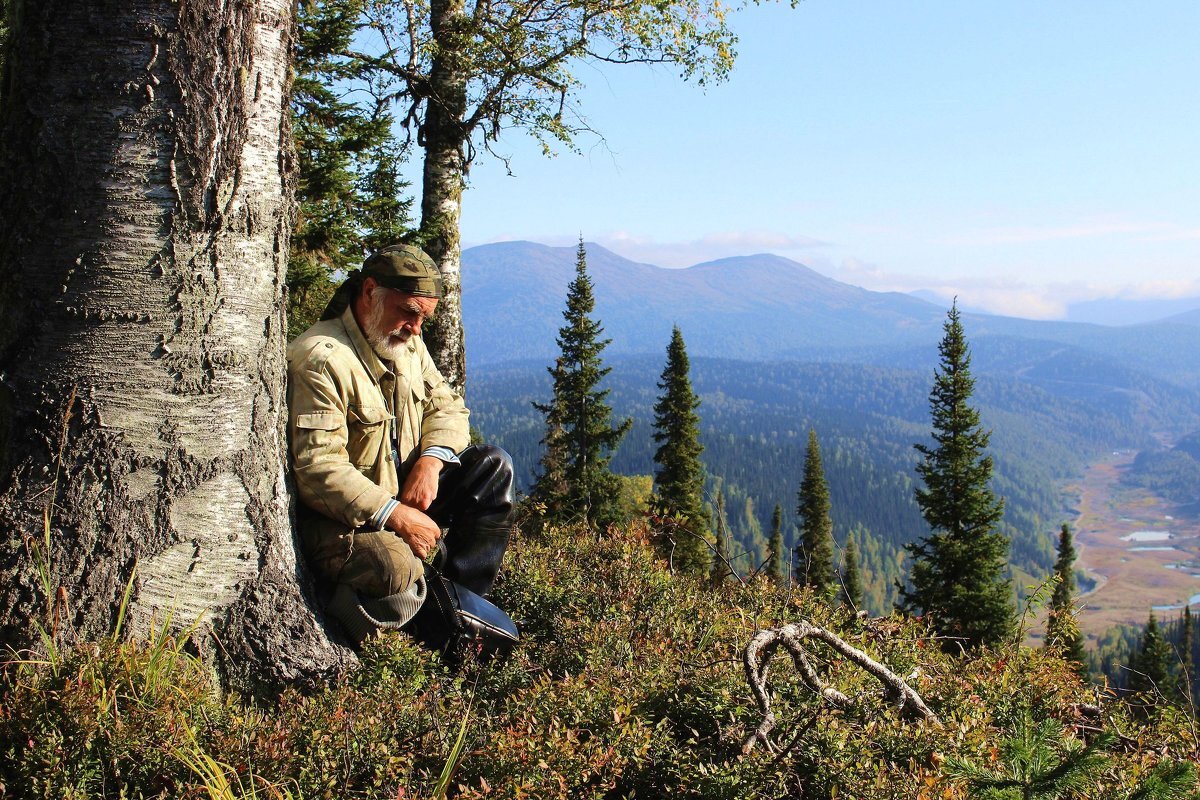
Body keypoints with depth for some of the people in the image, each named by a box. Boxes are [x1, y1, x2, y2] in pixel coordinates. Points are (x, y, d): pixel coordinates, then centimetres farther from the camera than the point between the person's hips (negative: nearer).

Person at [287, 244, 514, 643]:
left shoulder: (407, 344, 7)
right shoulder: (321, 359, -22)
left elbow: (447, 405, 11)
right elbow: (318, 471, -27)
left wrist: (429, 461, -12)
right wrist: (397, 517, -28)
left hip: (404, 494, 9)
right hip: (338, 517, -9)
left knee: (493, 466, -4)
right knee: (394, 569, -38)